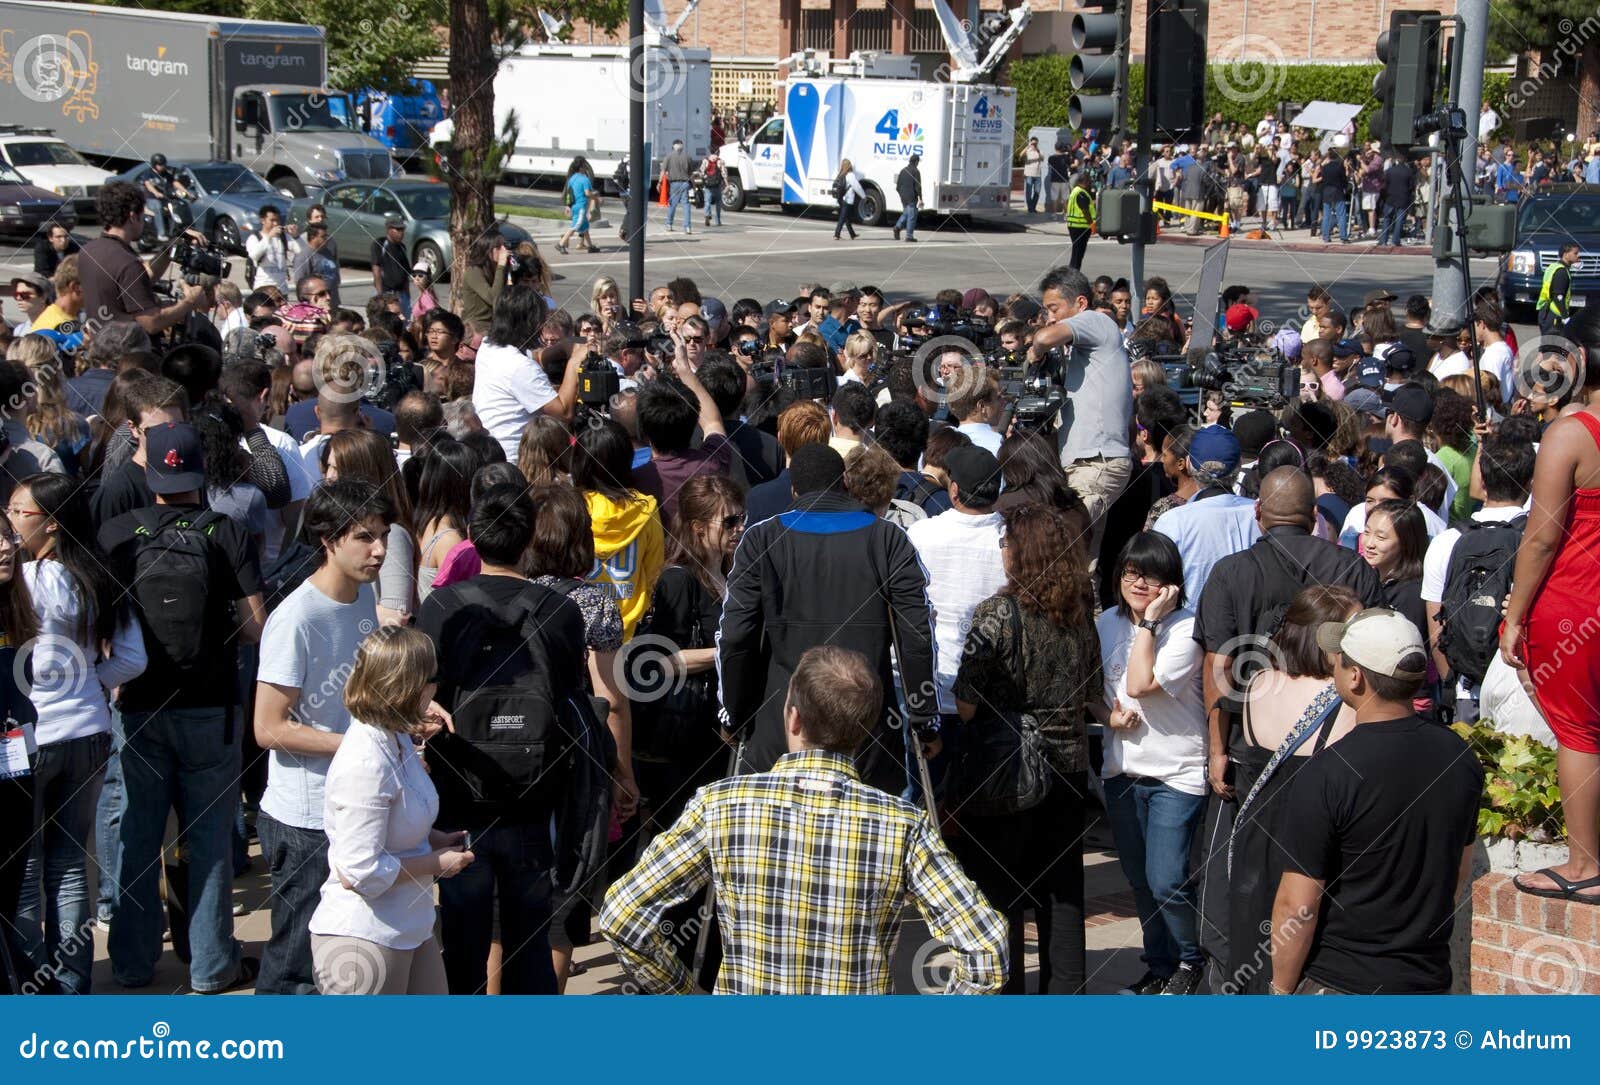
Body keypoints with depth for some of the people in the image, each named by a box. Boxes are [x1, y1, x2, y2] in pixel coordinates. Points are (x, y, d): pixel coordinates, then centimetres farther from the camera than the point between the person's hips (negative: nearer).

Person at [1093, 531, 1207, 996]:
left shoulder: (1186, 628, -14)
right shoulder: (1107, 623, 5)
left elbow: (1139, 684, -23)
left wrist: (1150, 621, -20)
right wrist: (1108, 715, -7)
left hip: (1177, 771, -6)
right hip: (1122, 769, 6)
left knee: (1166, 882, -10)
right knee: (1139, 880, 14)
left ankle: (1190, 959, 15)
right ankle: (1159, 965, 31)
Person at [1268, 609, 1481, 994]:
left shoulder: (1325, 776, -21)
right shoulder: (1459, 757, -2)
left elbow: (1296, 906, -18)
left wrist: (1281, 989, -5)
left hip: (1340, 983, -6)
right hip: (1429, 979, 6)